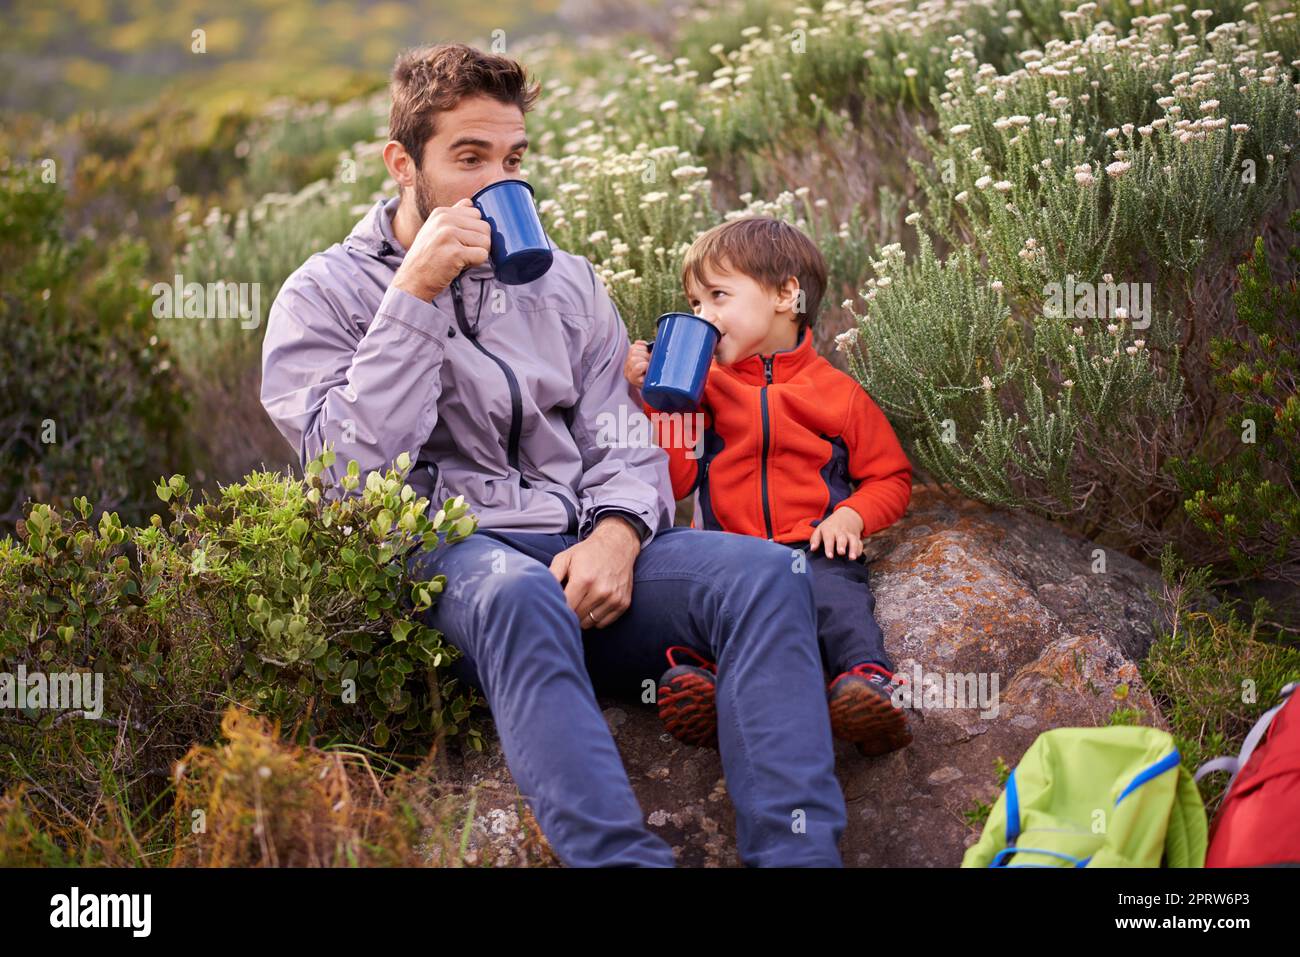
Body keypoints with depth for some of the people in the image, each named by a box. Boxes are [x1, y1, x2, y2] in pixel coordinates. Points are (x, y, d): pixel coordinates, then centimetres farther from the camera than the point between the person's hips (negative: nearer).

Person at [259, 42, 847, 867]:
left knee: (764, 572, -24)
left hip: (584, 554, 5)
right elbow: (353, 471, -7)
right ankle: (623, 858, -50)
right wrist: (416, 295, -9)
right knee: (520, 593, -41)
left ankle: (797, 852, -36)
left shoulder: (565, 281, 21)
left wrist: (616, 533, -9)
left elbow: (622, 447, 15)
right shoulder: (325, 294, 8)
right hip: (441, 554, -4)